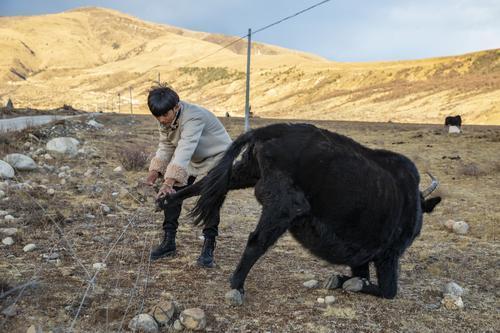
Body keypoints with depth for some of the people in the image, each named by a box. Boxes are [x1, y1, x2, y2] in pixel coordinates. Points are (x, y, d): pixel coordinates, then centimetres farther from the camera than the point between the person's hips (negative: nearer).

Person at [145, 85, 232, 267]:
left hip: (217, 156, -7)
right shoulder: (166, 119, -12)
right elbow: (166, 146, -3)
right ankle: (168, 242, 10)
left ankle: (208, 248, -12)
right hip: (193, 159, 8)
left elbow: (185, 149, -48)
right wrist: (155, 171, -18)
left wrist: (169, 181, -57)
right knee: (172, 193, -2)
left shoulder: (193, 117, -37)